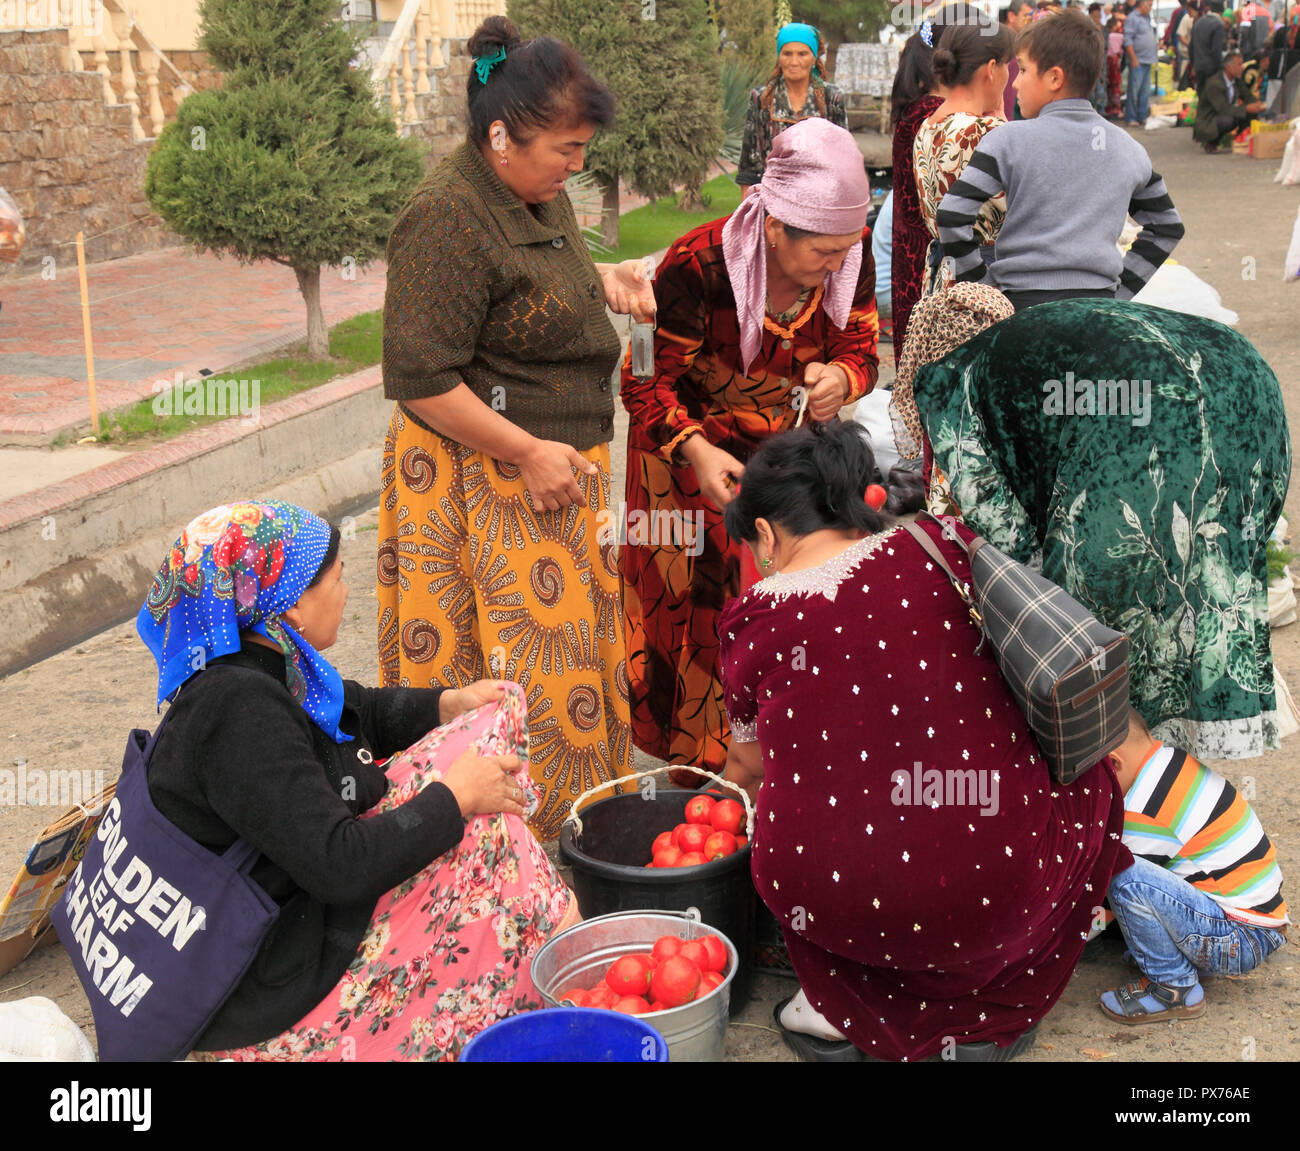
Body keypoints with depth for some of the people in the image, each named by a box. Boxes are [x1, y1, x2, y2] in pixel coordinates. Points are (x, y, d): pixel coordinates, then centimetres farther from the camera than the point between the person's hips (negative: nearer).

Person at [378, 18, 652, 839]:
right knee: (517, 649, -1)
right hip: (489, 479, -9)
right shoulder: (450, 222, -22)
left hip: (560, 464, 9)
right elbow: (423, 379, -24)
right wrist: (529, 453, -21)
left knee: (575, 633, 17)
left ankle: (577, 803, 34)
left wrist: (605, 281, 9)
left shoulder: (539, 193, 7)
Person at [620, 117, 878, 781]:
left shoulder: (850, 260, -15)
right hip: (693, 452, -4)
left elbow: (861, 352, -3)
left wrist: (838, 377, -29)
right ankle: (695, 763, 19)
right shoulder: (697, 267, -29)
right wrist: (698, 454, -35)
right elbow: (644, 382, -19)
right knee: (697, 603, 2)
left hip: (790, 445, 4)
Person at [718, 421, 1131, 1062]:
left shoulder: (755, 616, 2)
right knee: (1089, 778, 27)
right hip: (995, 893, -1)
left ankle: (836, 1006, 24)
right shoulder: (940, 547, 2)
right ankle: (990, 1014, 22)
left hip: (826, 902, 2)